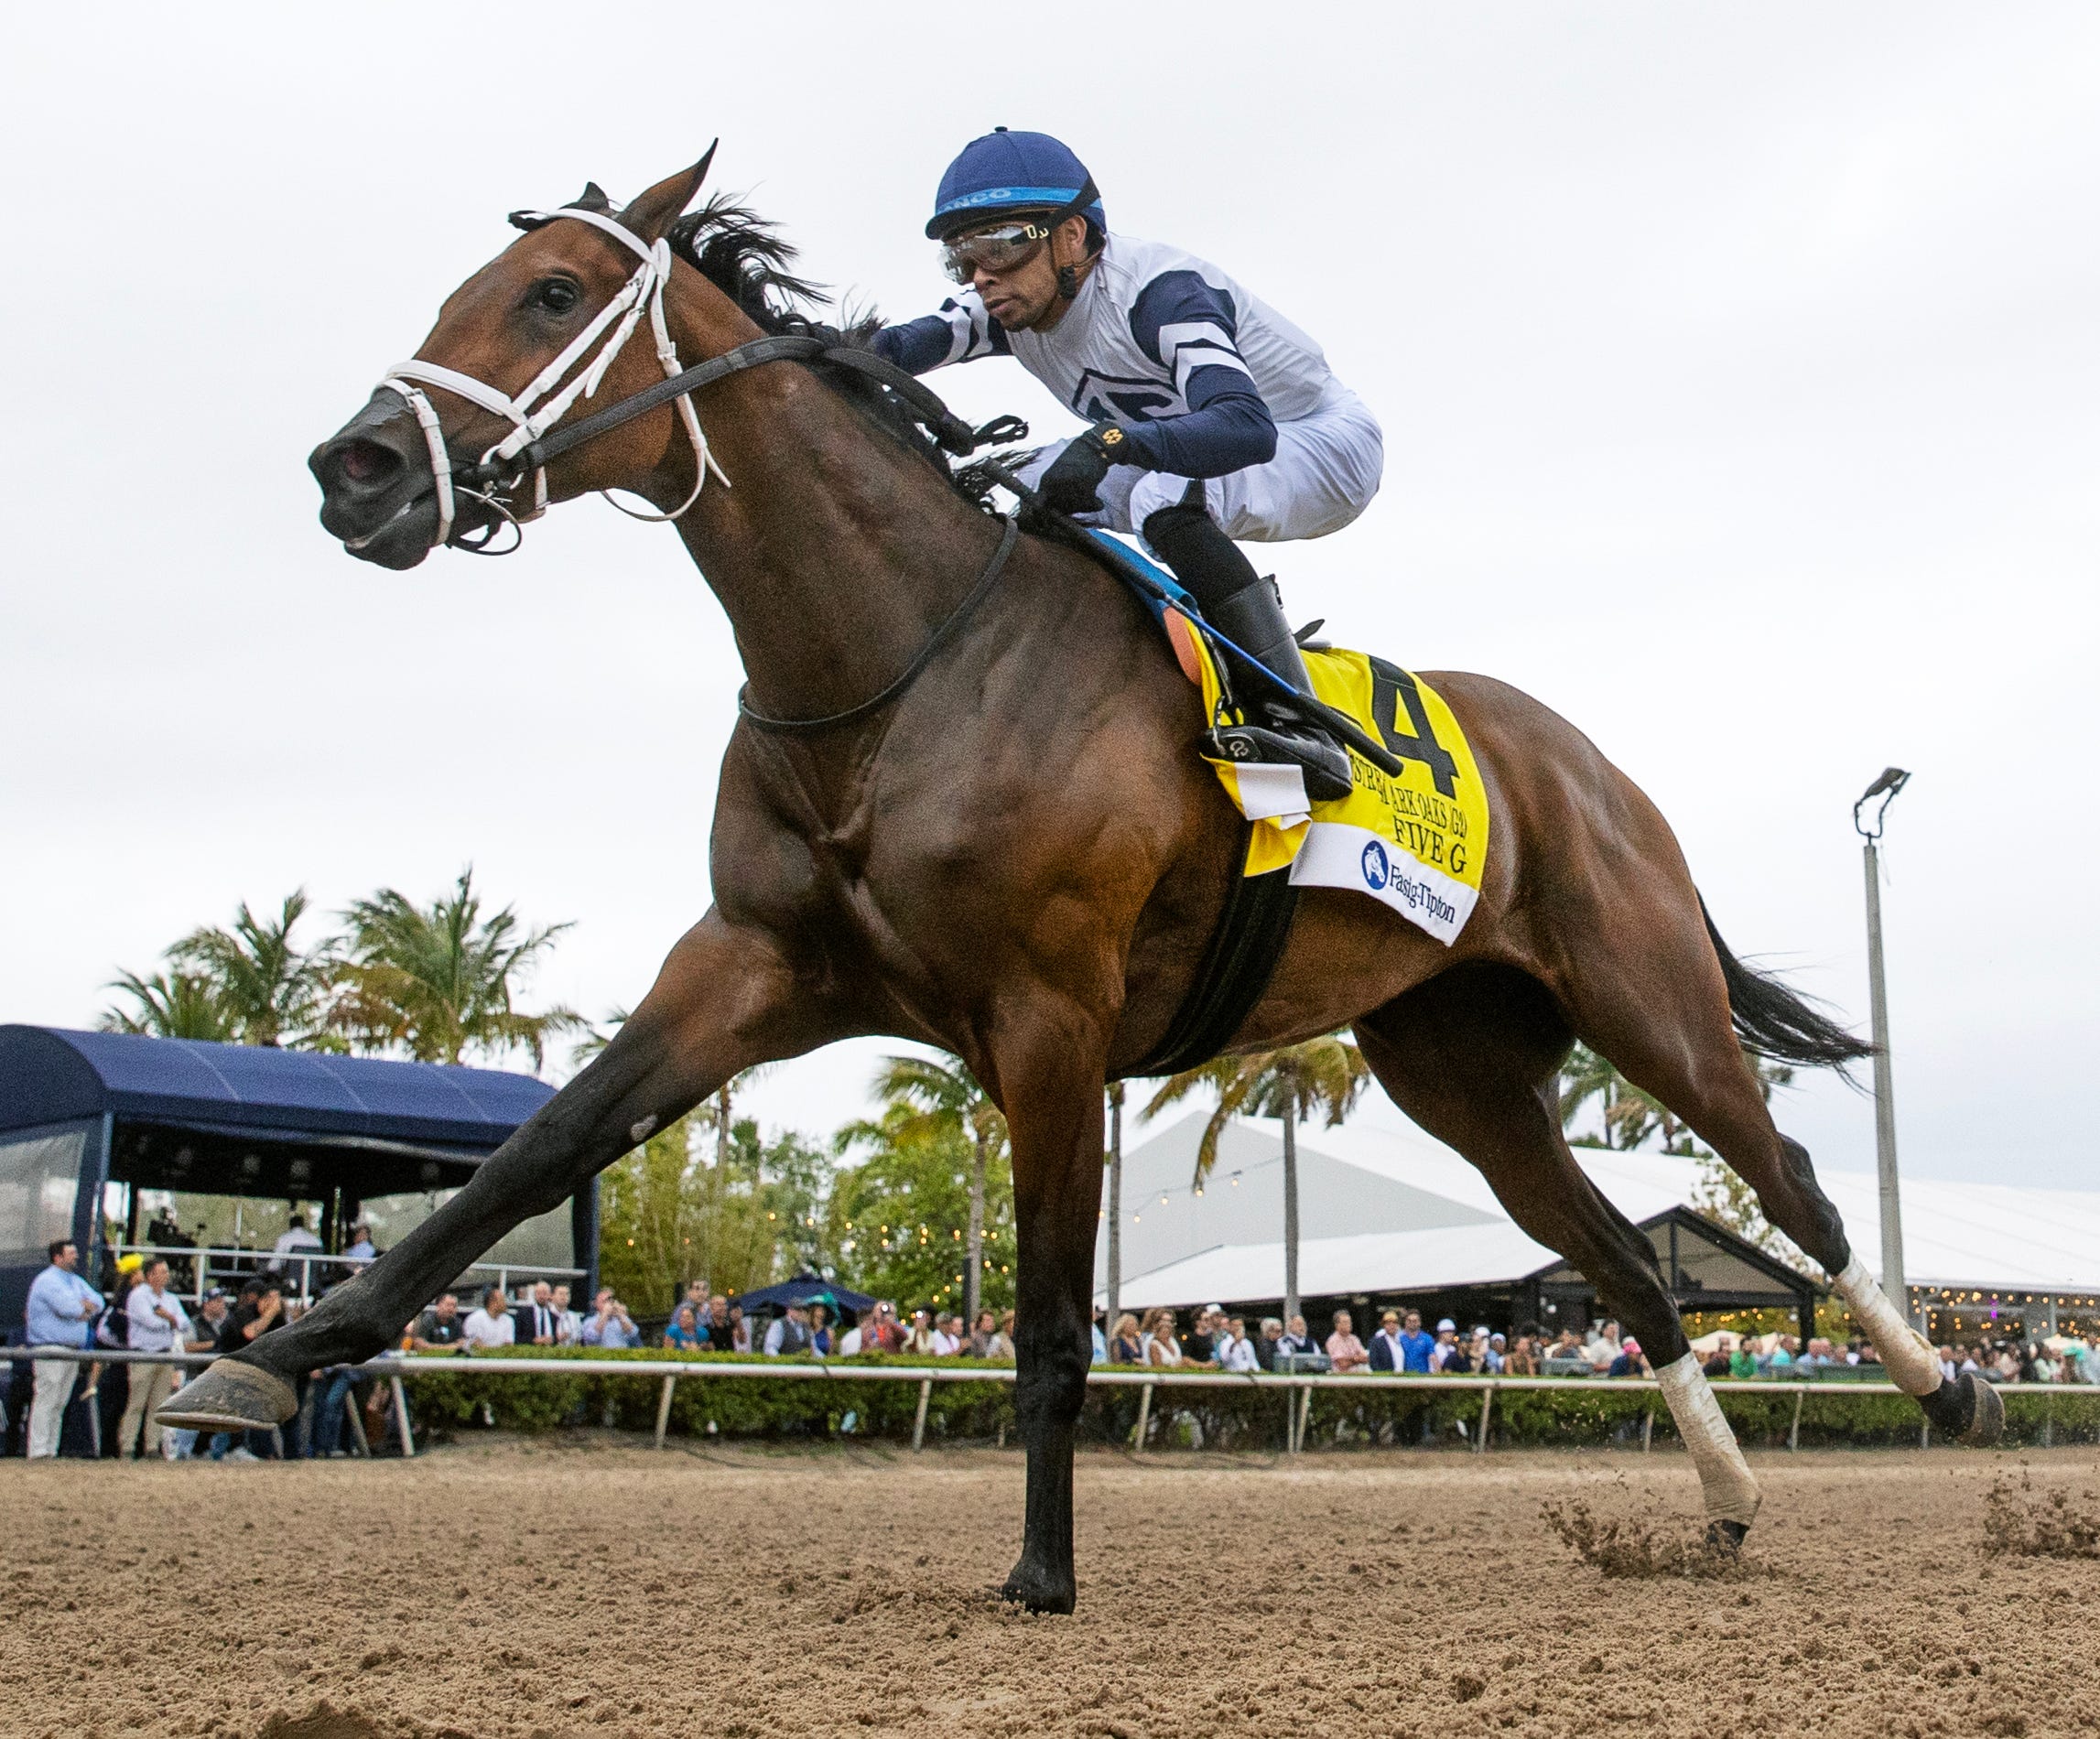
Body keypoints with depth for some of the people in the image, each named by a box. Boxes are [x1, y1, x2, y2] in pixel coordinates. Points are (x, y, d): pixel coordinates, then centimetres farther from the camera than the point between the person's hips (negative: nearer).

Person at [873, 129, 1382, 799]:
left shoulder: (1159, 291, -31)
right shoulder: (1018, 300, -8)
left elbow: (1246, 428, -46)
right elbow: (918, 341, -25)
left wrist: (1110, 441, -59)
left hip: (1326, 446, -8)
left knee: (1165, 502, -36)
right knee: (1034, 486, -3)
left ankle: (1302, 728, -37)